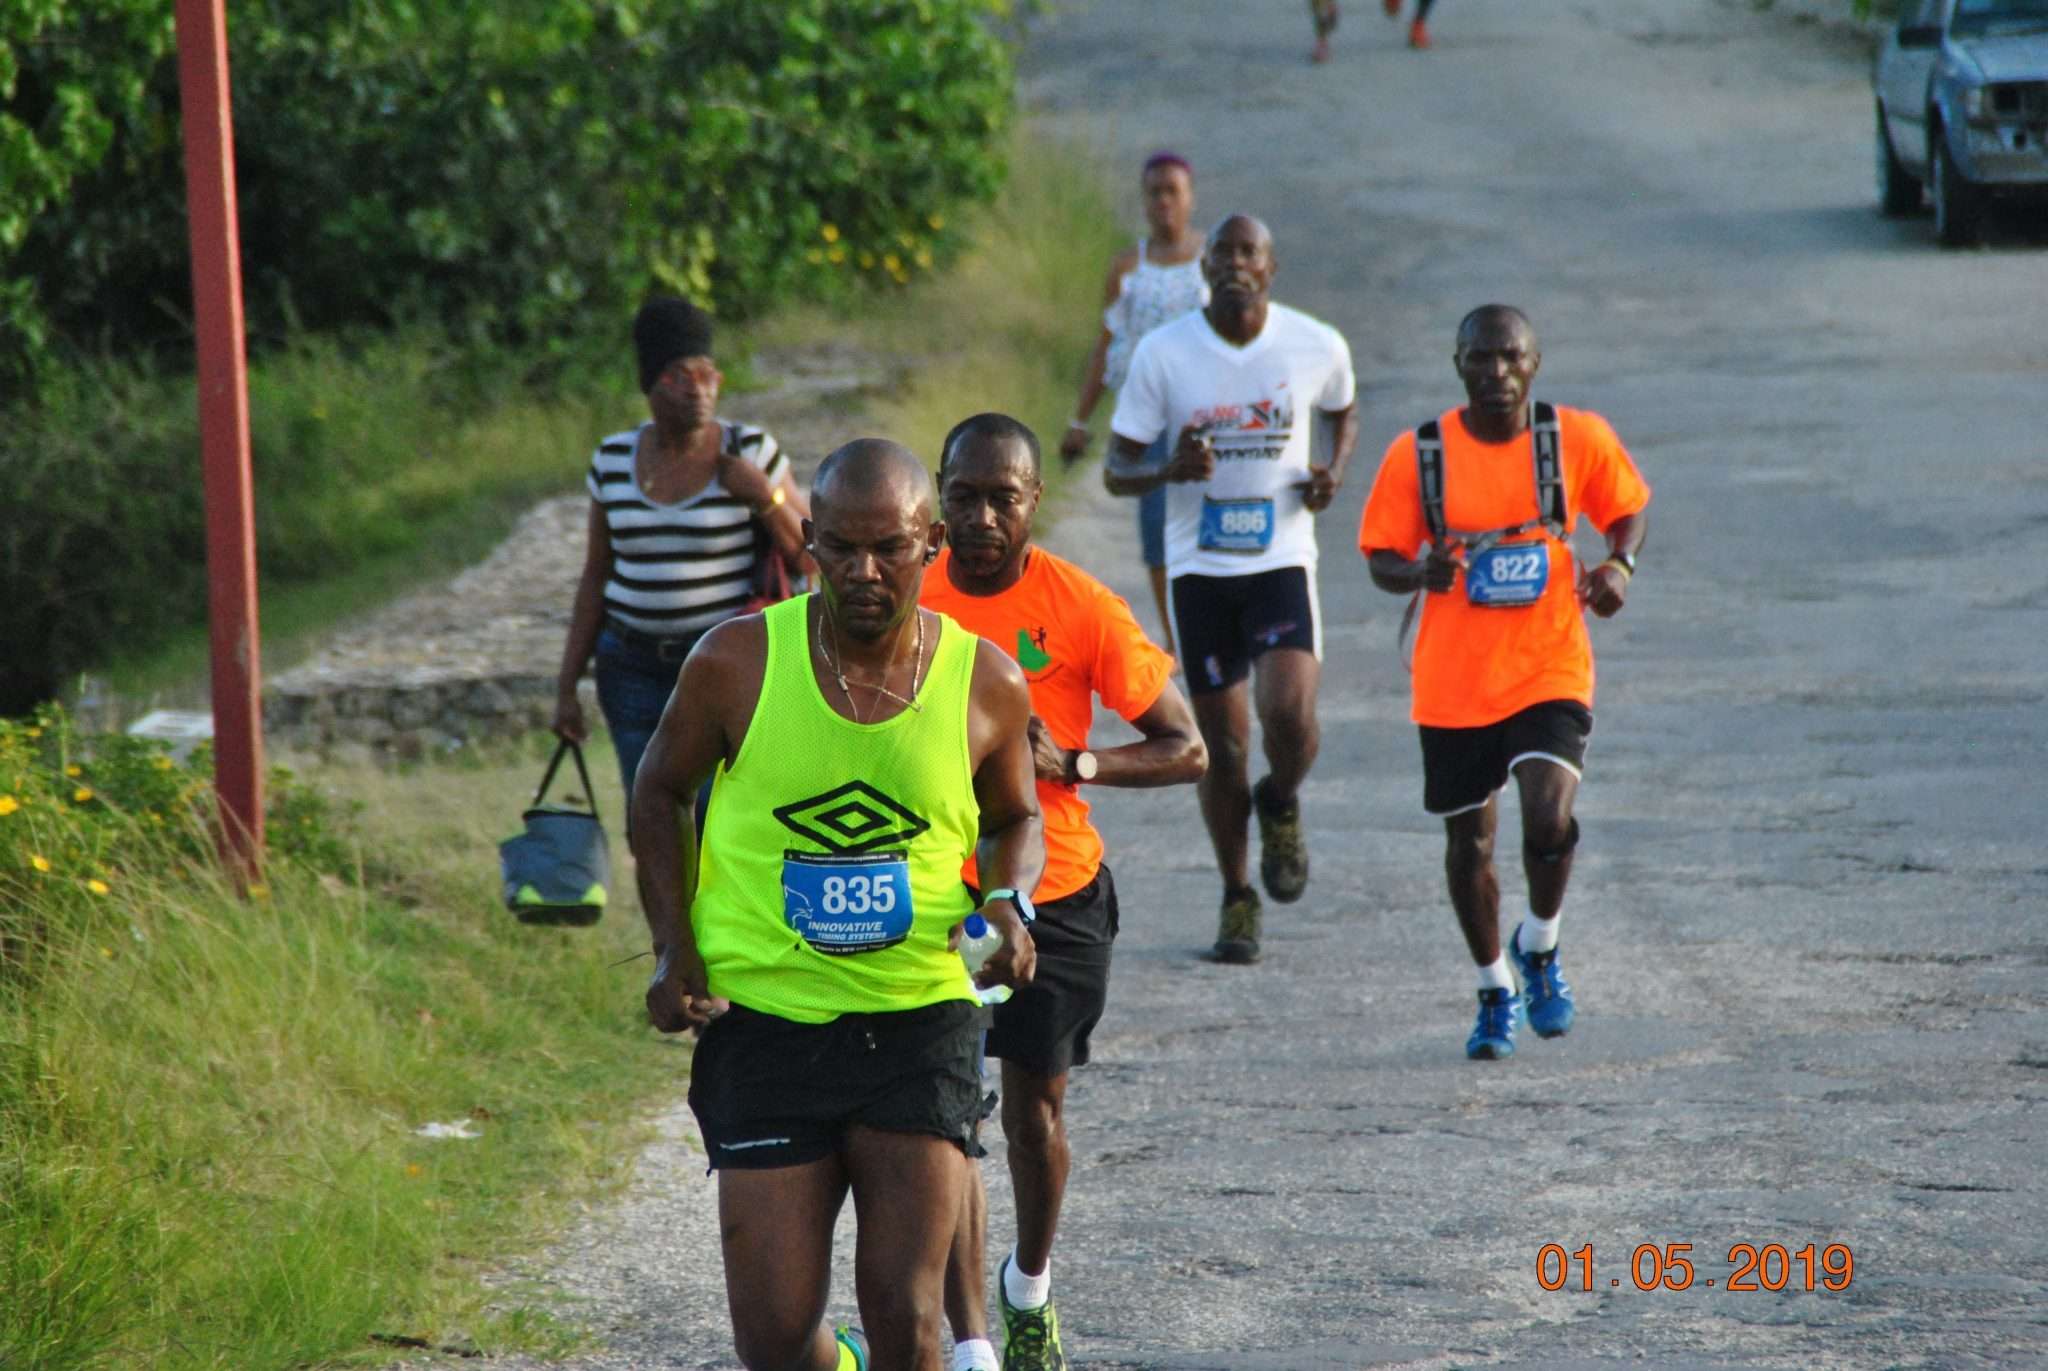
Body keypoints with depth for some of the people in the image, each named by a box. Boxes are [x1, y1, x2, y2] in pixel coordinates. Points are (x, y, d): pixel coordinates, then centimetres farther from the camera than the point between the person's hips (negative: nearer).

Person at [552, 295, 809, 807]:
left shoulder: (751, 453, -4)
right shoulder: (613, 461, 5)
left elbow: (808, 557, 0)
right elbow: (595, 579, 11)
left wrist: (764, 496, -17)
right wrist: (566, 686, 8)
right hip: (635, 670, 3)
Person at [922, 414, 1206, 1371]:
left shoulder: (1083, 609, -12)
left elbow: (1186, 750, -8)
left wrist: (1071, 765, -21)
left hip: (1056, 897, 0)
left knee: (1035, 1110, 10)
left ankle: (1030, 1288, 39)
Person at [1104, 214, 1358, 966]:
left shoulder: (1317, 347, -3)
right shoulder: (1163, 353, -6)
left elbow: (1343, 414, 19)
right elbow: (1117, 468, -1)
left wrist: (1333, 472, -3)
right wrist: (1169, 471, -23)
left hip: (1282, 559, -1)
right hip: (1199, 566, 1)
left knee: (1291, 716, -21)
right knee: (1221, 746, 5)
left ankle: (1280, 806, 14)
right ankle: (1237, 899, 24)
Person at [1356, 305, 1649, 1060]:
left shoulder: (1578, 440, -5)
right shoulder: (1418, 454, -6)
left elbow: (1628, 507, 12)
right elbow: (1381, 558, 1)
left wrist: (1620, 565, -8)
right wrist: (1421, 572, -22)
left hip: (1549, 668, -1)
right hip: (1454, 681, 1)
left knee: (1549, 820, -19)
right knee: (1468, 839, 9)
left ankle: (1539, 947, 11)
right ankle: (1496, 990, 31)